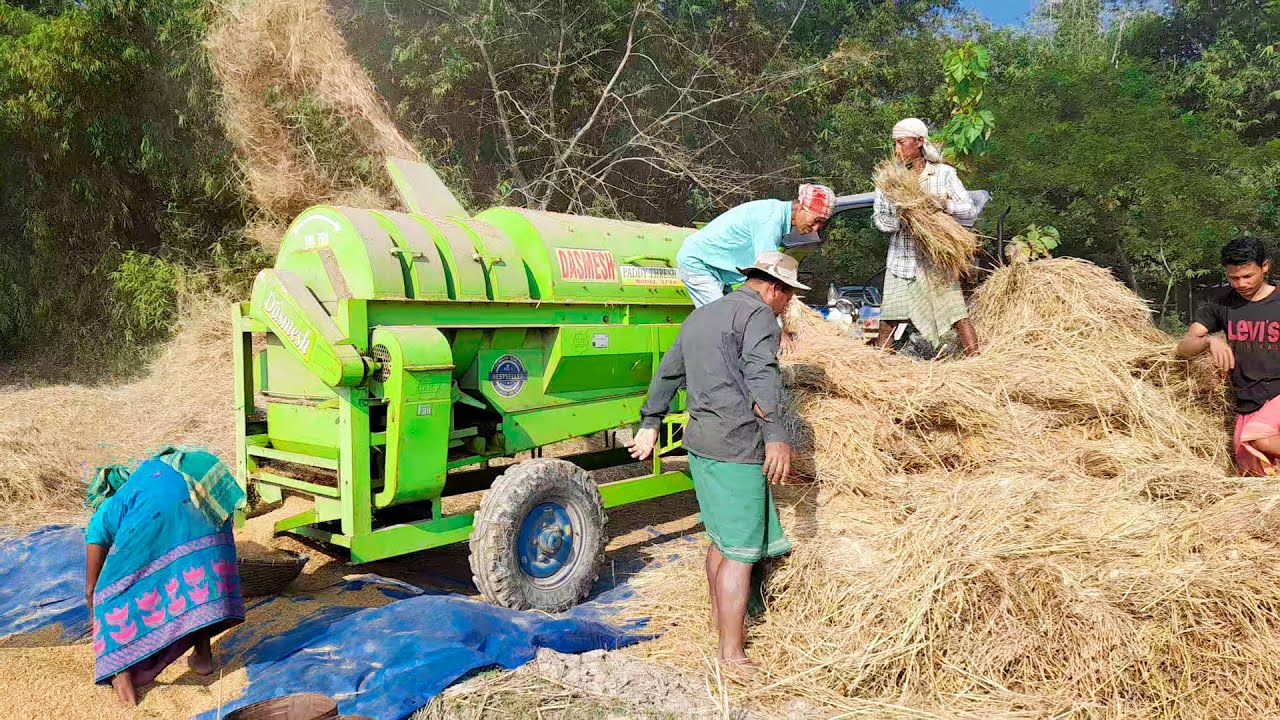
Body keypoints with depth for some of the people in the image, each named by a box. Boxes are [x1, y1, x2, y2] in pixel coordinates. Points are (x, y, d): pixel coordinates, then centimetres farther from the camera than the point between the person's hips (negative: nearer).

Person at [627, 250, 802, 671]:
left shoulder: (701, 315, 20)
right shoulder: (758, 313, -6)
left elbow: (667, 372, 27)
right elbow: (761, 375, -23)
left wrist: (650, 423, 35)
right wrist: (776, 436, -30)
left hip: (700, 442, 9)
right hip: (736, 447, -8)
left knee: (721, 537, 21)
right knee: (740, 551, -3)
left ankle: (720, 616, 36)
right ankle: (732, 655, 3)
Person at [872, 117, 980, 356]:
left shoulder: (943, 173, 1)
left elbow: (970, 209, -2)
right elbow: (878, 217, 2)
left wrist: (942, 204, -20)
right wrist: (900, 220, -18)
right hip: (902, 258, 1)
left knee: (959, 316, -5)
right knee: (888, 321, 1)